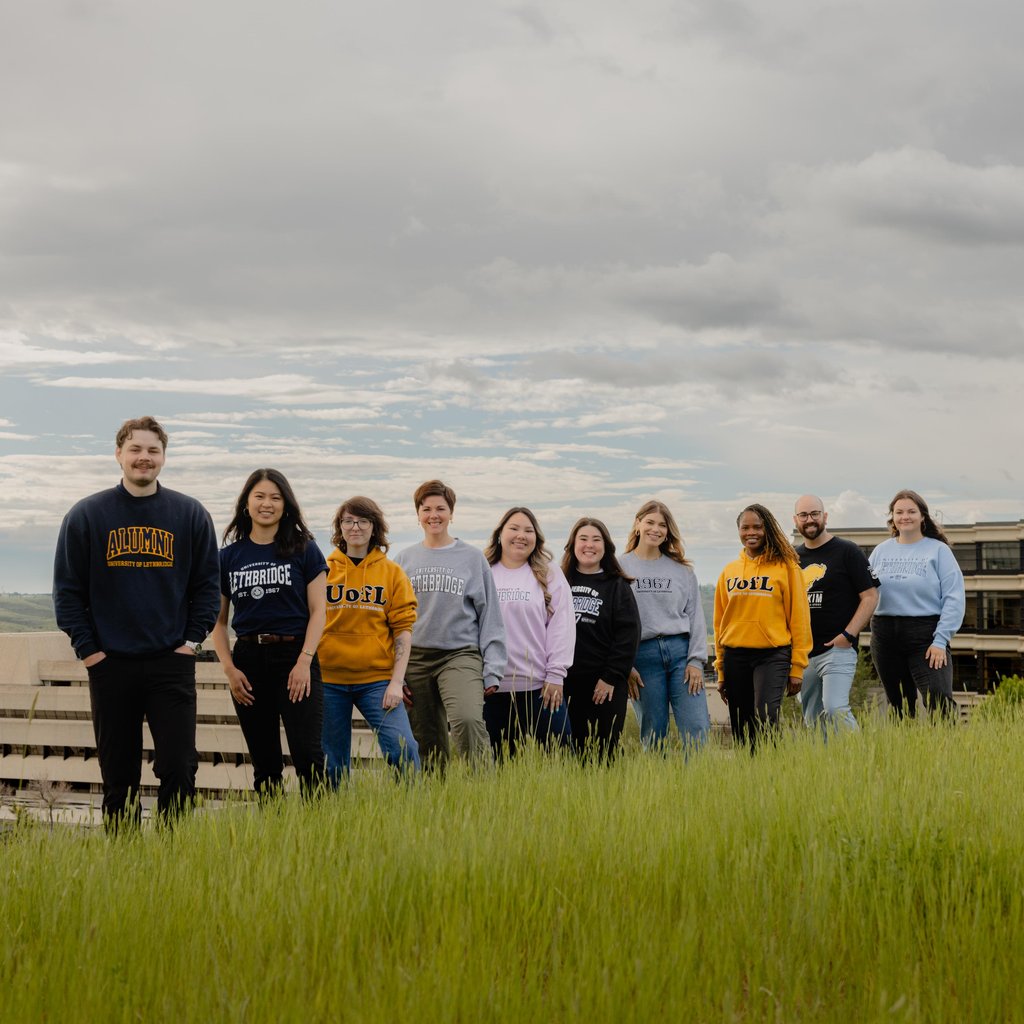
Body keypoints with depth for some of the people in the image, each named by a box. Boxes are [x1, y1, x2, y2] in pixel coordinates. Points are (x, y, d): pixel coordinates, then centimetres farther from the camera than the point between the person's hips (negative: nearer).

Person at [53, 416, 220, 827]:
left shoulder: (191, 515, 4)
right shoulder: (87, 515, 2)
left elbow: (206, 584, 8)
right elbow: (67, 589, 3)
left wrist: (192, 640, -1)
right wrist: (86, 648, -3)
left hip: (172, 664, 0)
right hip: (110, 665, 0)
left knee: (179, 767, -6)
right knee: (118, 776, 8)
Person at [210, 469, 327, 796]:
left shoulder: (304, 550, 3)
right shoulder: (229, 556, 9)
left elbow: (318, 611, -1)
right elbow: (218, 620, 11)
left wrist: (304, 662, -11)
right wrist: (229, 668, -1)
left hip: (295, 656, -3)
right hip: (248, 659, 3)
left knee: (307, 754, -12)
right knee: (264, 762, 8)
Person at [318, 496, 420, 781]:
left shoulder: (392, 573, 6)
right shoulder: (324, 571, 7)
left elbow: (403, 629, 2)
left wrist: (396, 682, -7)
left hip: (377, 678, -1)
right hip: (329, 679, 1)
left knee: (401, 746, -16)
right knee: (332, 765, 5)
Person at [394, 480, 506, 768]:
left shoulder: (472, 558, 5)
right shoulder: (404, 559, 12)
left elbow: (490, 617, 5)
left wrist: (492, 669, -3)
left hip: (461, 655, -3)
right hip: (416, 657, 3)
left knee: (467, 720, -28)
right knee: (426, 740, 5)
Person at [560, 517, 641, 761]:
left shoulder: (618, 586, 4)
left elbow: (628, 635, -3)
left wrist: (612, 677, -10)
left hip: (606, 685, -2)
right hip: (566, 683, 2)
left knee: (604, 752, -2)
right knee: (572, 752, 2)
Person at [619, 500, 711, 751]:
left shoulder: (682, 569, 12)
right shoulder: (621, 567, 5)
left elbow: (695, 616, 10)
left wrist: (696, 659, -1)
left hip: (681, 650, 2)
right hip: (642, 654, -2)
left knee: (697, 729, -7)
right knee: (652, 736, 2)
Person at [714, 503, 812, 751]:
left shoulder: (786, 566, 1)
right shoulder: (729, 572, 12)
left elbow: (799, 618, 0)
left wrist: (797, 666, -3)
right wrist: (721, 671, 14)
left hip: (772, 656, -4)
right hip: (735, 657, 4)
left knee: (765, 720, -21)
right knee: (742, 732, 6)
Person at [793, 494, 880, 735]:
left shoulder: (847, 552, -1)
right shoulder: (793, 558, 15)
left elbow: (870, 596, -5)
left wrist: (848, 635, -14)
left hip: (837, 649, -6)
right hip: (802, 652, 6)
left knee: (834, 710, -21)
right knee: (812, 719, 7)